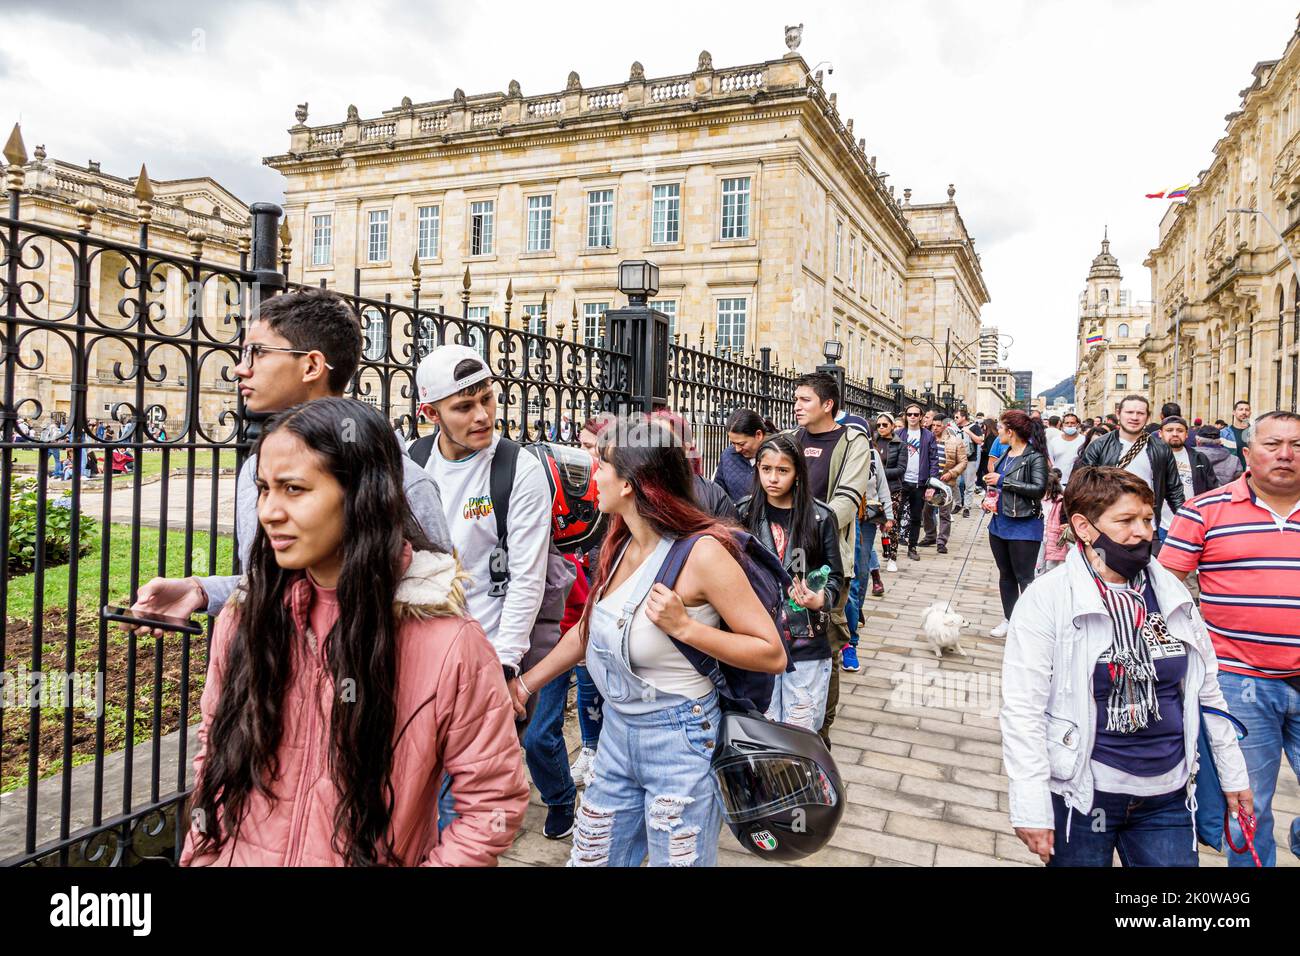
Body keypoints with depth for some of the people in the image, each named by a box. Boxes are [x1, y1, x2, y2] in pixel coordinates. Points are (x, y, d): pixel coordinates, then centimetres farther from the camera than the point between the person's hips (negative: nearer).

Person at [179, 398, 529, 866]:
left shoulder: (447, 641, -24)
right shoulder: (244, 617, -9)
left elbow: (494, 802, -16)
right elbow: (215, 748, 5)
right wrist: (201, 858, -1)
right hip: (237, 856, 4)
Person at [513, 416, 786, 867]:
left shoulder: (702, 551, -23)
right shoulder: (618, 545, -1)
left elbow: (772, 655, -19)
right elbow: (587, 628, 14)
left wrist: (684, 626, -27)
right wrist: (525, 683, 15)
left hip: (680, 743, -7)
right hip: (617, 733, 7)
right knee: (591, 858, 21)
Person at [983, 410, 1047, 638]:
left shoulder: (1035, 457, -12)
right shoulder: (1004, 456, 11)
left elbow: (1039, 488, -23)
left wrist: (1003, 481, -20)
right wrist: (989, 498, 5)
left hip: (1024, 526, -8)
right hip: (1000, 523, 8)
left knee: (1024, 578, -2)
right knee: (1005, 575, 16)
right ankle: (1008, 620, 26)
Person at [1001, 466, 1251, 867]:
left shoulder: (1171, 592, 4)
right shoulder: (1046, 599, -13)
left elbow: (1207, 691, 13)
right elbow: (1022, 710, -15)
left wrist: (1233, 775, 17)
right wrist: (1031, 810, -17)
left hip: (1168, 795, 5)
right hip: (1081, 796, -4)